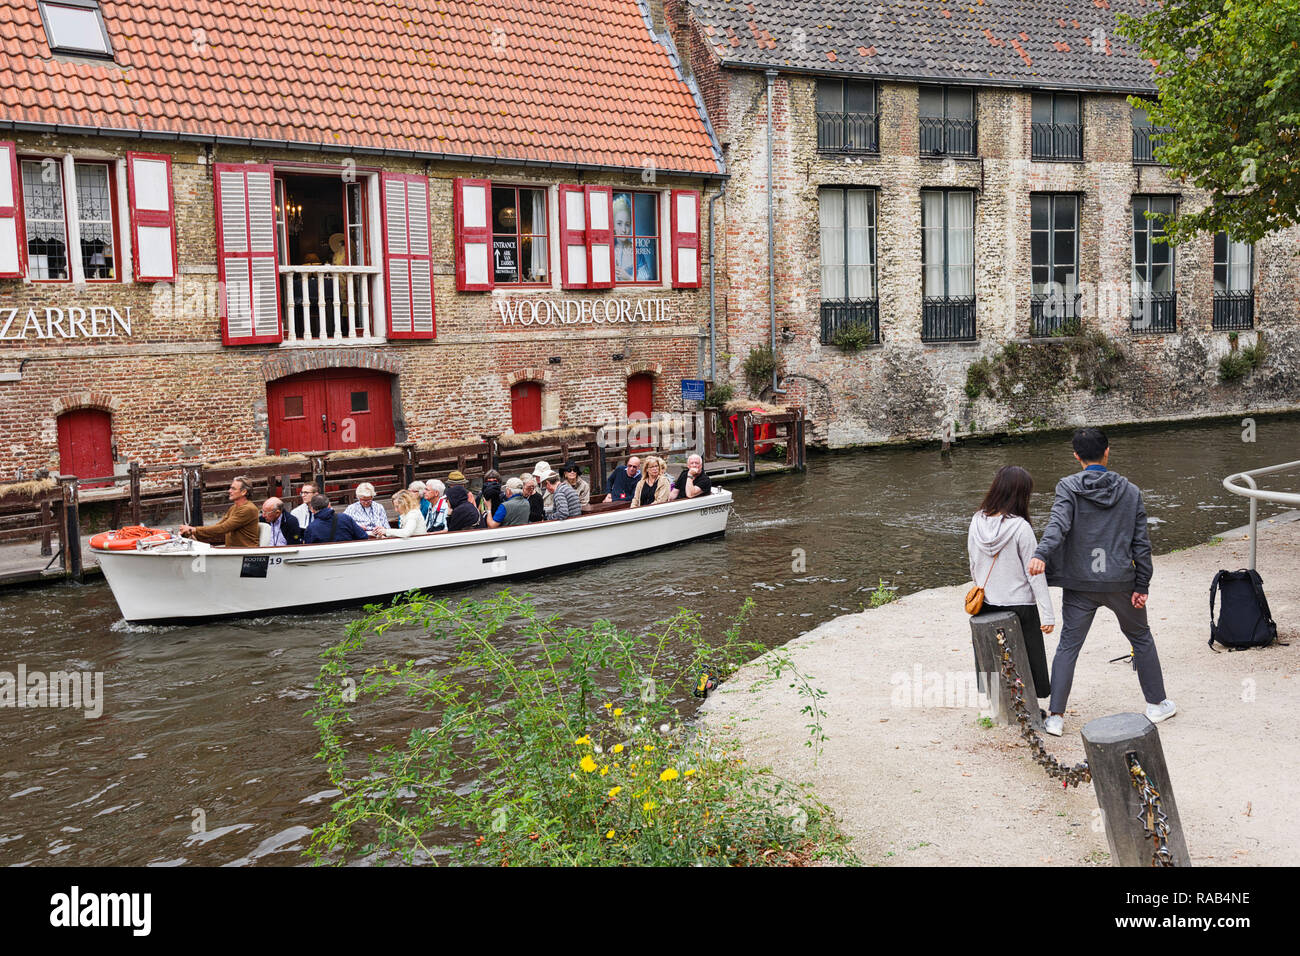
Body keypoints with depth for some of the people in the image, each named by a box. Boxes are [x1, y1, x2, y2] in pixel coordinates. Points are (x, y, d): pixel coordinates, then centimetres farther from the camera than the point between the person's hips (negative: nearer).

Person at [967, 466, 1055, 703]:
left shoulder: (977, 522, -3)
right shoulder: (1020, 528, -17)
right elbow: (1034, 574, -13)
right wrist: (1047, 613, -8)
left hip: (986, 607, 5)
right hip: (1019, 606, -4)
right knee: (1026, 665, 11)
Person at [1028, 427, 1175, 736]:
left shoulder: (1068, 487, -6)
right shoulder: (1130, 491, 1)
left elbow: (1058, 524, -26)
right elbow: (1141, 543, 1)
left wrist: (1041, 554, -39)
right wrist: (1141, 586, 4)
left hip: (1080, 584, -1)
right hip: (1121, 582, 1)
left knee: (1068, 646, 5)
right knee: (1141, 639, 21)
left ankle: (1056, 716, 1)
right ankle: (1157, 704, 30)